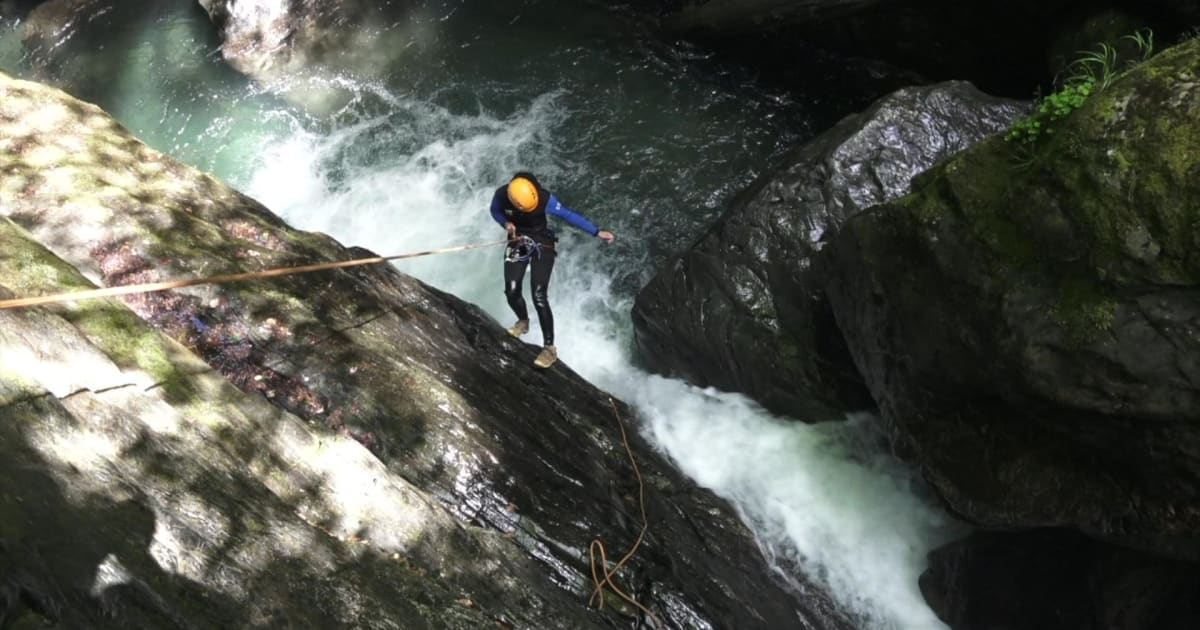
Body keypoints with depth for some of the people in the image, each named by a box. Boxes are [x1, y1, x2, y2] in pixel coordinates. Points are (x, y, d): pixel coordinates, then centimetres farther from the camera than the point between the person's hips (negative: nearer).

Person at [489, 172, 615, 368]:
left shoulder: (545, 198, -27)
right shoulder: (501, 196, -20)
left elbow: (569, 215, -18)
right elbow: (495, 212, 2)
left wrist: (597, 232, -17)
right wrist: (506, 223, -20)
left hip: (542, 244, -3)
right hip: (517, 242, 3)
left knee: (539, 296, -13)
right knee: (511, 291, -7)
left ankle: (549, 348, -4)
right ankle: (523, 321, 29)